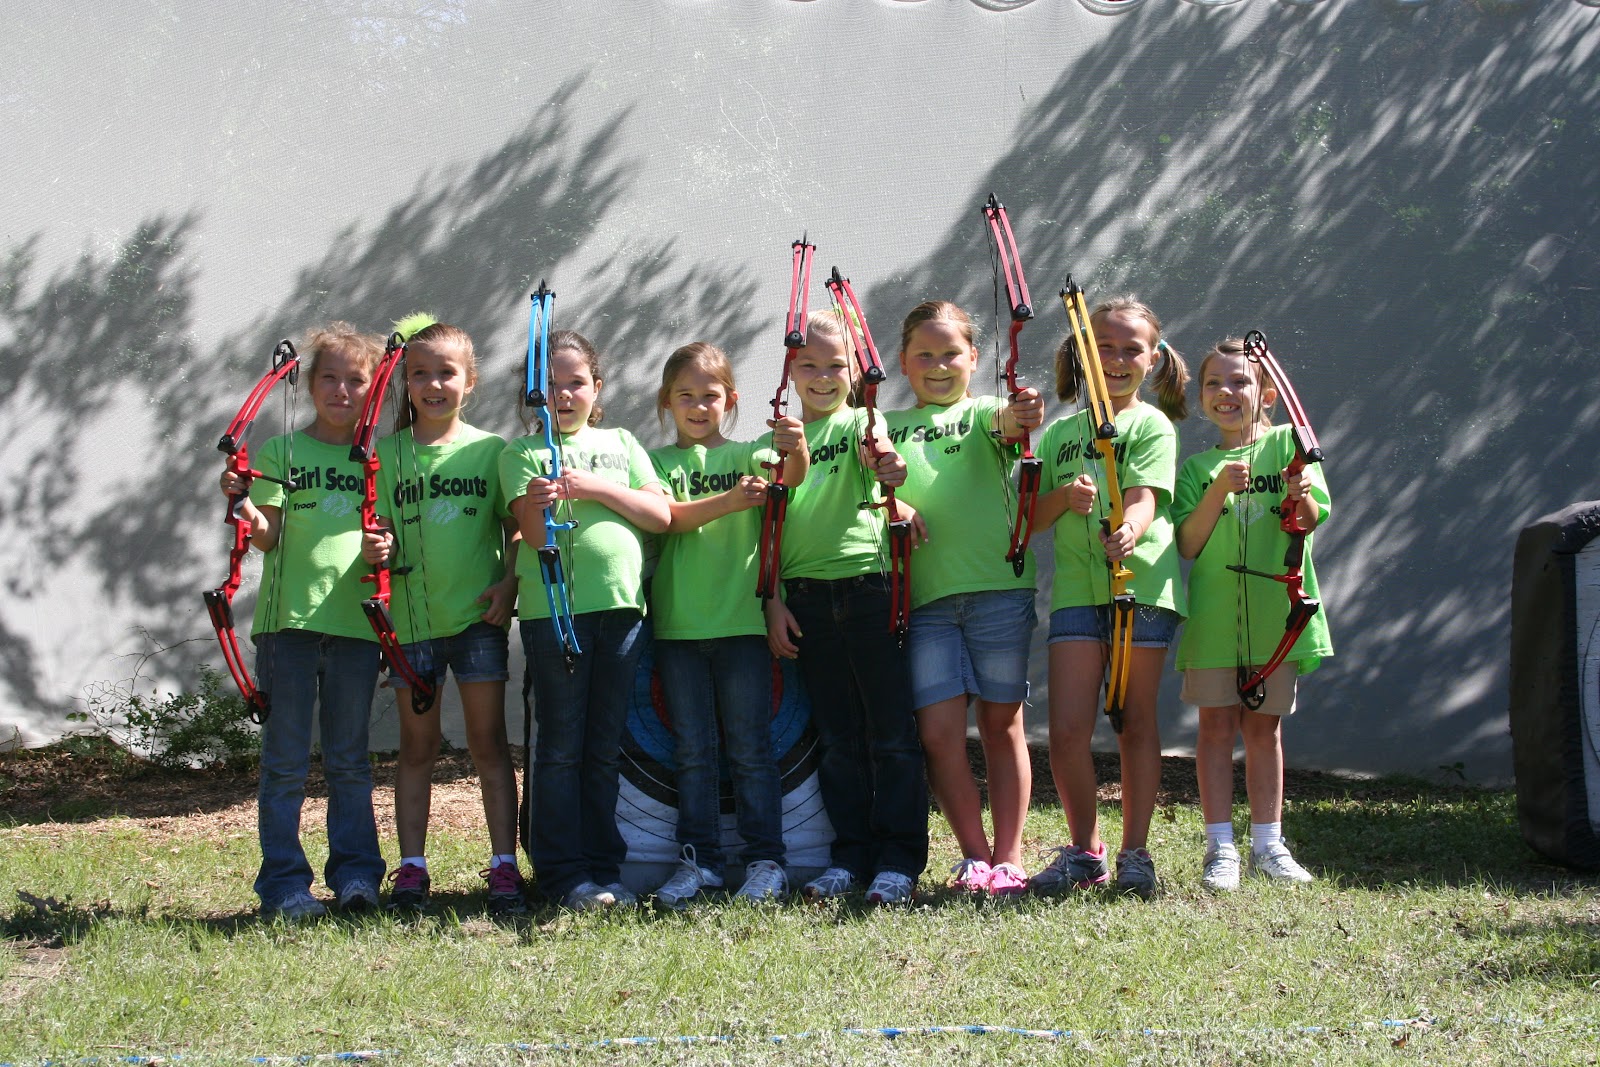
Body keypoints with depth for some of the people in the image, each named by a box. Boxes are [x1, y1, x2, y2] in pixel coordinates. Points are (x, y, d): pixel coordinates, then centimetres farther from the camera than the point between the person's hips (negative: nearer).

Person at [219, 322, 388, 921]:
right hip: (290, 621, -2)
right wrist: (243, 506, -23)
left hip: (355, 622, 2)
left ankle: (355, 872, 16)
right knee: (285, 761, 1)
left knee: (350, 760, 9)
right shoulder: (283, 453, 4)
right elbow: (267, 536, -3)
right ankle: (284, 883, 4)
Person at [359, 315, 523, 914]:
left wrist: (509, 582, -8)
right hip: (411, 617, 1)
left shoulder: (490, 450, 3)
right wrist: (373, 550, -16)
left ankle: (504, 864, 6)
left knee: (488, 741, 3)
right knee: (417, 745, 7)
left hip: (477, 614, -1)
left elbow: (515, 527, 5)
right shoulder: (388, 454, 4)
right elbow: (380, 529, 5)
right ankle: (411, 867, 11)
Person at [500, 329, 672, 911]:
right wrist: (538, 501, -31)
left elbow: (661, 514, 2)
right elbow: (532, 532, -9)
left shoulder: (621, 444, 14)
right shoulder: (522, 453, 4)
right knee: (561, 747, 0)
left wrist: (596, 487, -10)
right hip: (553, 608, -3)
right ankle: (563, 872, 4)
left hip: (622, 606, 3)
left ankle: (605, 867, 14)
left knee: (606, 748, 8)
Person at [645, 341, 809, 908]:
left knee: (751, 748, 1)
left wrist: (796, 450, -36)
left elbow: (791, 476, -12)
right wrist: (729, 501, -26)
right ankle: (698, 861, 12)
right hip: (678, 623, 1)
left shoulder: (748, 454, 8)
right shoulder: (659, 462, 9)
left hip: (742, 621, -1)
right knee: (693, 751, 6)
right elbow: (666, 516, -9)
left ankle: (765, 862, 5)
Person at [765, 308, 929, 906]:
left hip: (869, 588, -3)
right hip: (806, 602, 3)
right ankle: (851, 856, 16)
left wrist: (886, 464, -45)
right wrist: (774, 600, 3)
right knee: (838, 739, 9)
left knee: (892, 734, -1)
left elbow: (877, 453, -21)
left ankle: (899, 861, 4)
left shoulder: (859, 425, 2)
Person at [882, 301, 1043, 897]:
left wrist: (1020, 418, -40)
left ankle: (1009, 858, 8)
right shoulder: (890, 427, 15)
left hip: (997, 586, -2)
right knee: (938, 731, -5)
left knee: (1002, 723, 3)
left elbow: (1006, 426, -16)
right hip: (925, 596, 2)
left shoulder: (983, 413, 6)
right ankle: (975, 855, 6)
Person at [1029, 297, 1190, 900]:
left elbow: (1144, 499, -12)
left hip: (1142, 582, -3)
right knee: (1067, 728, -6)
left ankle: (1135, 853, 13)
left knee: (1136, 723, 4)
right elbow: (1032, 518, 13)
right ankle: (1084, 851, 10)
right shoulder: (1060, 432, 16)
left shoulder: (1153, 426, 4)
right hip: (1076, 587, 3)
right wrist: (1064, 496, -8)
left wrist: (1127, 532, -34)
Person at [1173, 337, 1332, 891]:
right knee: (1217, 725, -2)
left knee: (1265, 726, 8)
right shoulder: (1198, 467, 7)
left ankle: (1268, 844, 15)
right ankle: (1220, 847, 0)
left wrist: (1301, 496, -30)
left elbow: (1312, 520, -7)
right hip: (1214, 611, 0)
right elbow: (1187, 544, -3)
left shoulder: (1287, 444, 4)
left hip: (1275, 609, 0)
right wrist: (1219, 490, -16)